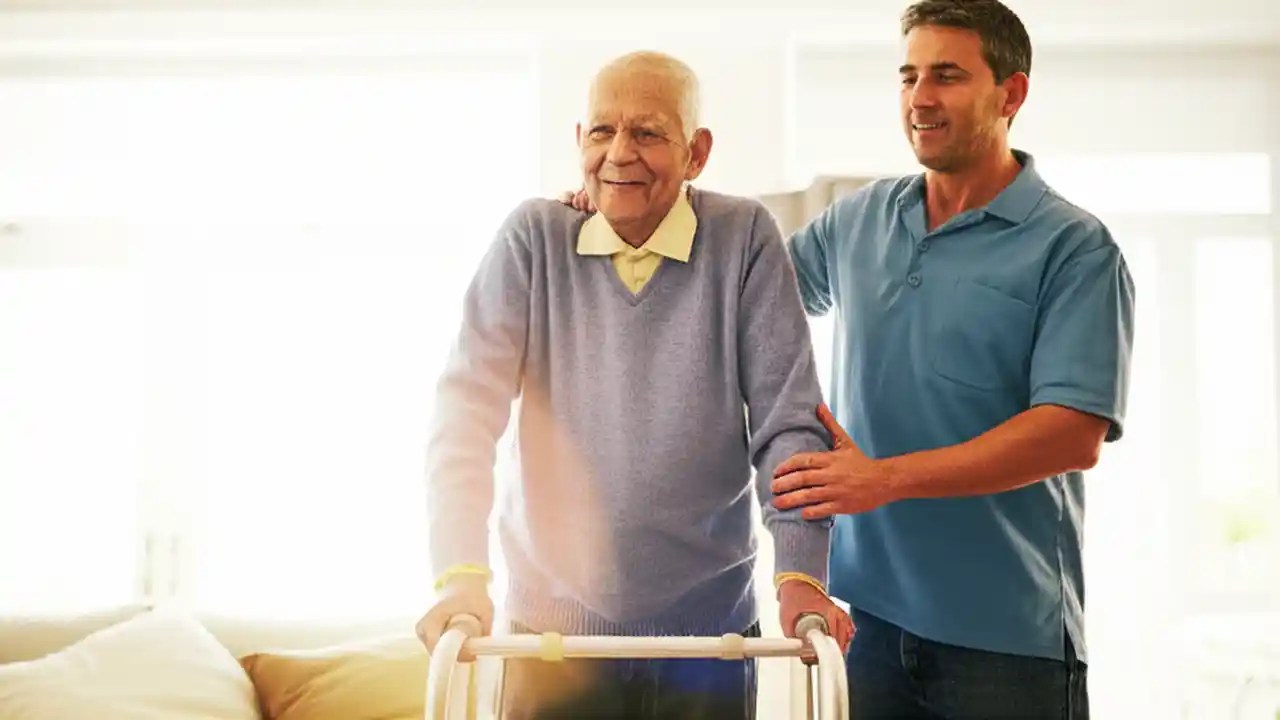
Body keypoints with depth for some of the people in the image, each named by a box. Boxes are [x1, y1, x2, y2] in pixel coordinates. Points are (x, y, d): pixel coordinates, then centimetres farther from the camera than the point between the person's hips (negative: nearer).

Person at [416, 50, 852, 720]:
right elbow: (468, 408, -11)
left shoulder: (745, 237, -5)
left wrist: (800, 573, -19)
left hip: (709, 628, 0)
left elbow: (786, 418, -7)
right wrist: (461, 575, -23)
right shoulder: (533, 236, -5)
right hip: (552, 622, 0)